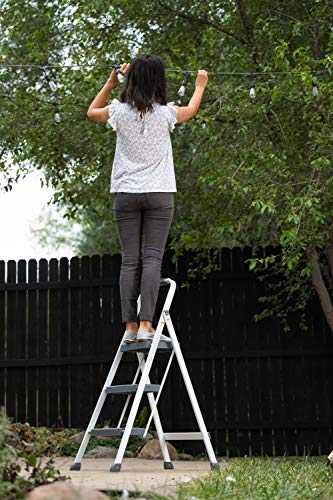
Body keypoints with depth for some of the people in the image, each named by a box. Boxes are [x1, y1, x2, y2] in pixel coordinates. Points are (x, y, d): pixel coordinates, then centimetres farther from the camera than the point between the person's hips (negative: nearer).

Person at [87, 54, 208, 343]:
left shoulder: (119, 111, -1)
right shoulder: (166, 113, -3)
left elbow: (92, 112, 22)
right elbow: (191, 111, 21)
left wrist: (112, 81, 27)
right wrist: (200, 86, 40)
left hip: (126, 193, 2)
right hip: (159, 193, -1)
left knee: (130, 261, 2)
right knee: (153, 258, -4)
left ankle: (130, 326, -1)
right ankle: (146, 325, -12)